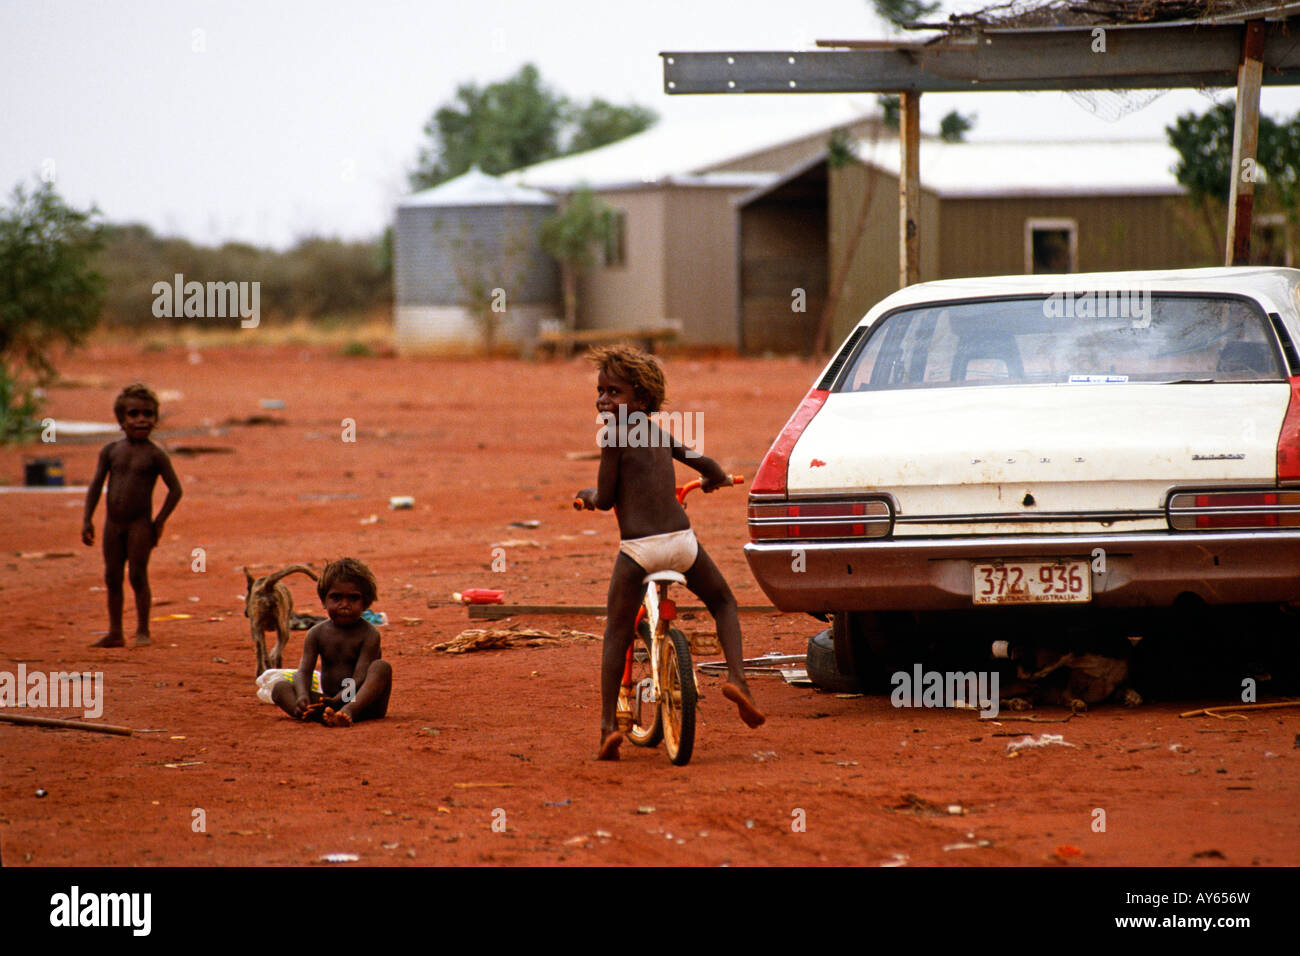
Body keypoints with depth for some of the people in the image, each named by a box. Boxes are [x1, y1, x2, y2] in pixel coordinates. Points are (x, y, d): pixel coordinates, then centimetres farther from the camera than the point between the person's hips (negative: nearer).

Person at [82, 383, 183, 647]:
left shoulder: (154, 455, -6)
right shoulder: (111, 450, 5)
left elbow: (175, 489, -5)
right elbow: (96, 485, 8)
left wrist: (160, 522, -8)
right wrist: (87, 519, 2)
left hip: (139, 525, -4)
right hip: (113, 524, 4)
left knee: (138, 576, -5)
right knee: (112, 577, 8)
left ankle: (143, 631, 4)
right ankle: (115, 632, 15)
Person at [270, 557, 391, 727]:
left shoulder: (369, 635, -6)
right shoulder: (317, 634, 7)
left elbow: (360, 678, -17)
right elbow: (304, 671, -4)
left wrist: (338, 700, -34)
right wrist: (303, 697, -27)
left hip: (364, 704, -3)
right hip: (329, 701, 3)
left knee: (381, 666, -28)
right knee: (279, 687, -14)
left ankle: (348, 713, -53)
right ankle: (321, 715, -47)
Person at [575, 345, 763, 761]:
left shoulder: (613, 434, -3)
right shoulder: (660, 435, 15)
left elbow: (606, 499, -1)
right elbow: (709, 467, 24)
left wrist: (588, 495, 22)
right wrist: (713, 479, 47)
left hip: (637, 549, -4)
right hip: (682, 540, 4)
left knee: (616, 632, 8)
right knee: (723, 603, 27)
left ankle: (608, 723, -4)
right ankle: (736, 676, 3)